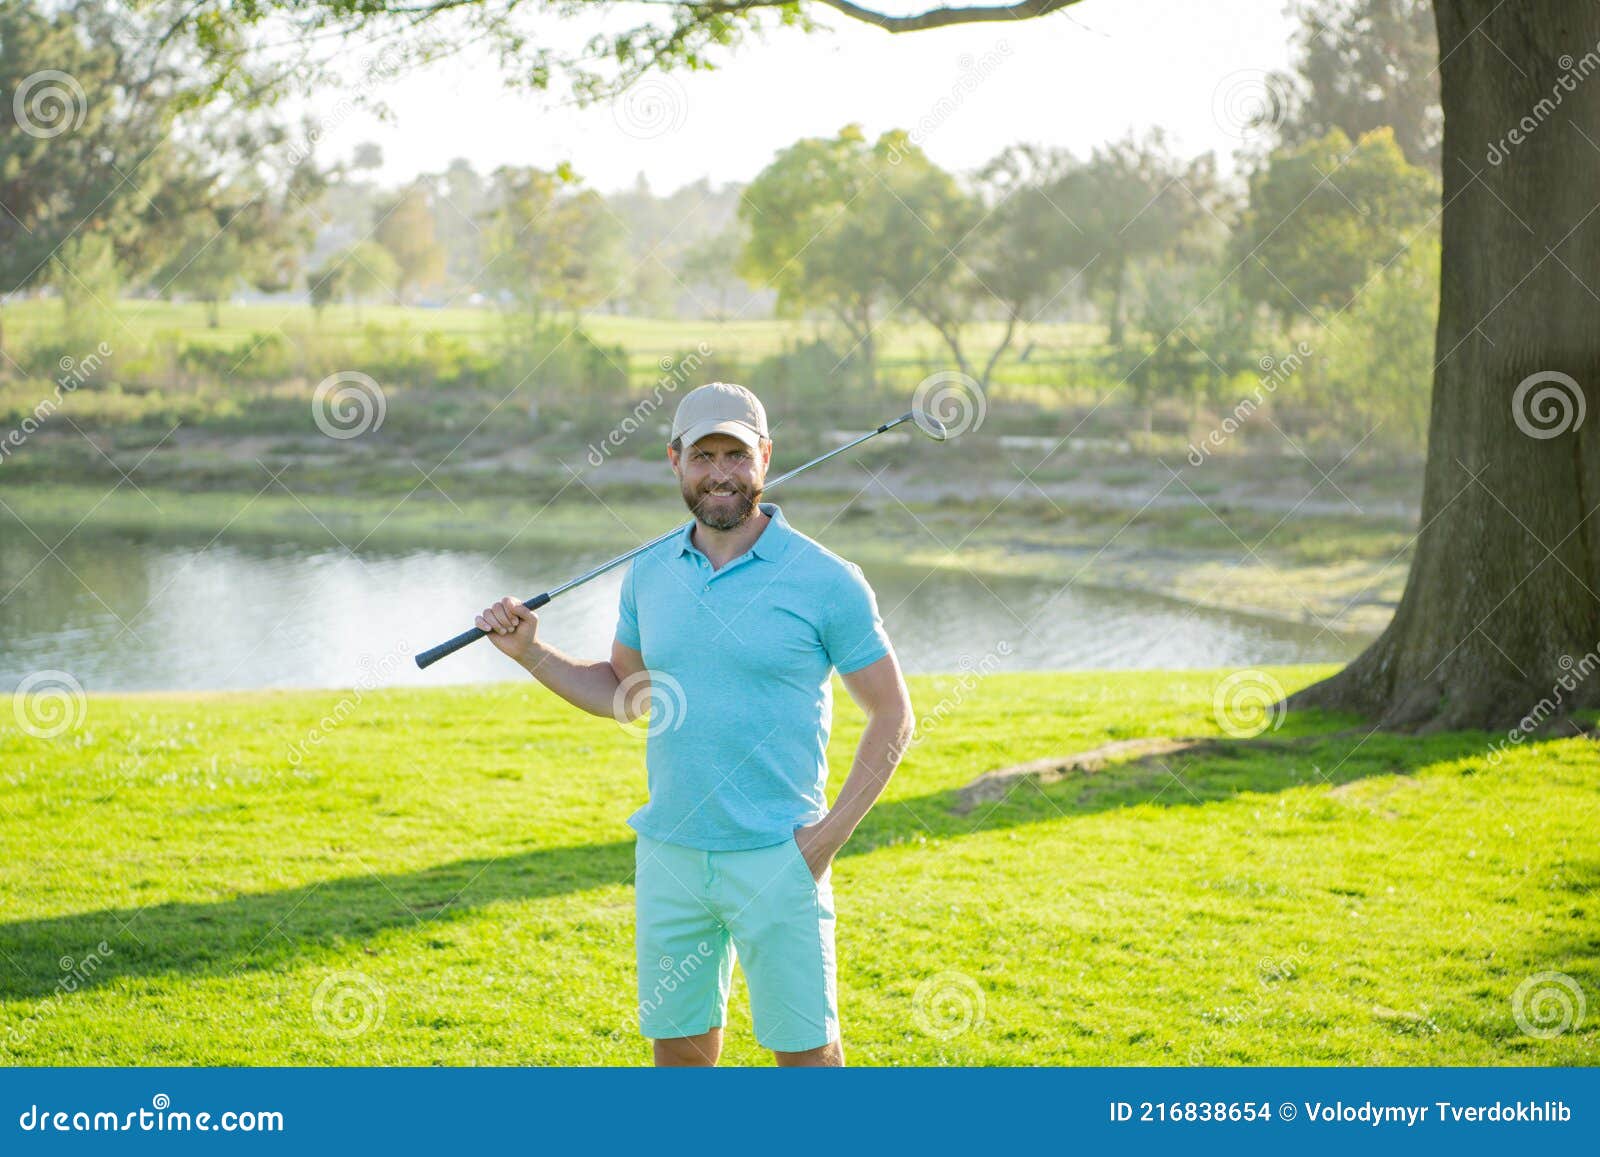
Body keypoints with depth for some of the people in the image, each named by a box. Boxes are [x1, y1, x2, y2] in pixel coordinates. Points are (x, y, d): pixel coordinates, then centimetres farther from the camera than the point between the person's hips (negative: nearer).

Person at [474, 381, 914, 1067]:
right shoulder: (649, 573, 7)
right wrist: (530, 653, 9)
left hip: (776, 858, -4)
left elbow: (892, 716, -4)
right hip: (669, 854, 5)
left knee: (806, 1050, 1)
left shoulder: (826, 580, -8)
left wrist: (831, 832, -10)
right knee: (679, 1046, 11)